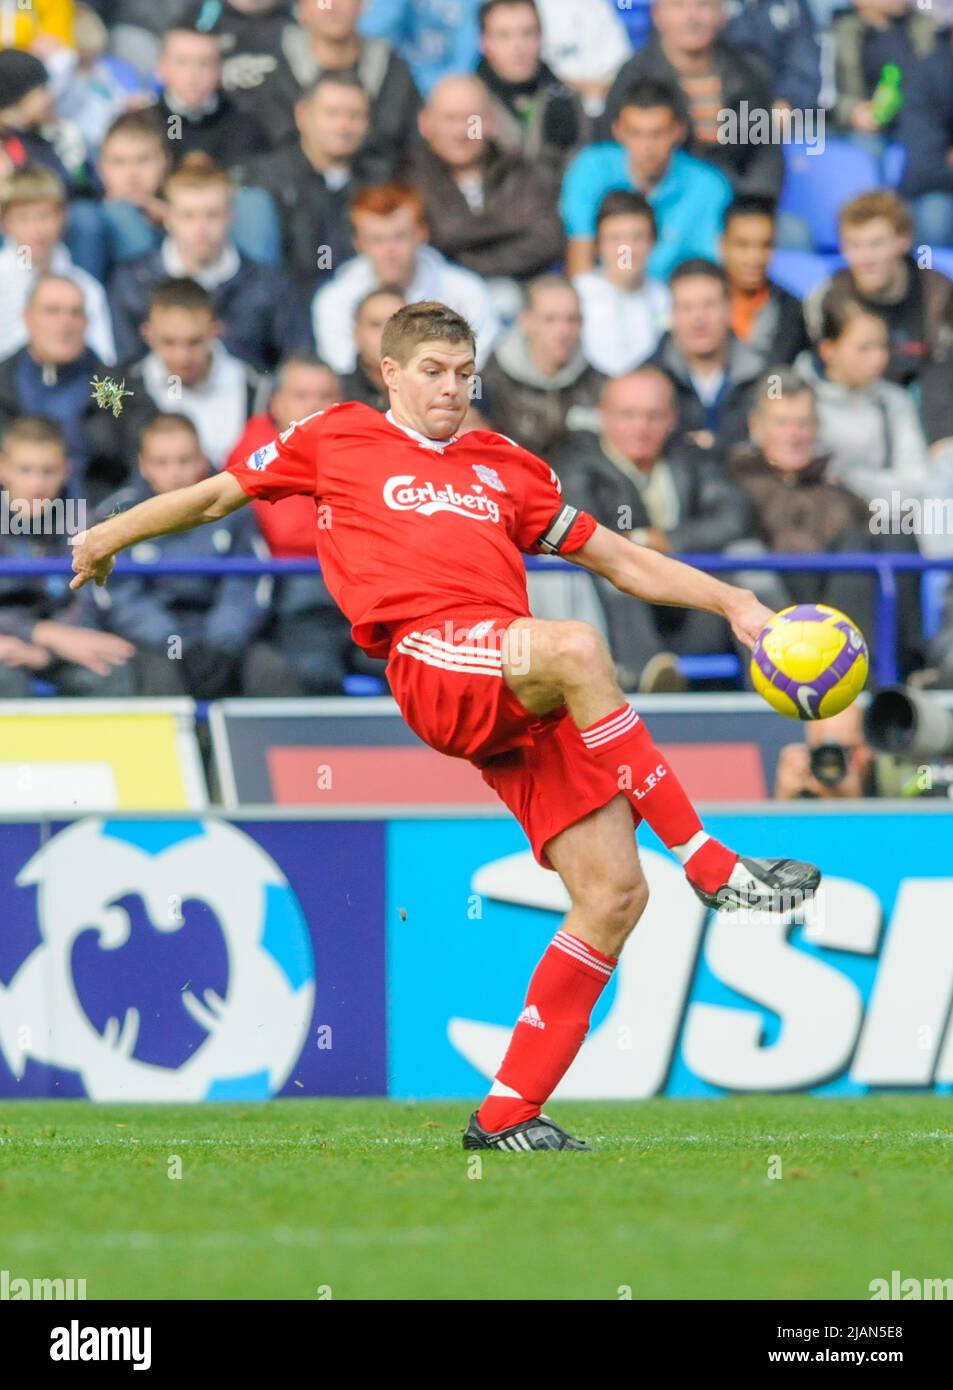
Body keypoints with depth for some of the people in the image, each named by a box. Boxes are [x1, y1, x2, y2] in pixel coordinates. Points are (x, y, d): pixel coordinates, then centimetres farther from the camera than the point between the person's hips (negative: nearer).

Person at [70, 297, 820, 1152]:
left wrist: (732, 603, 19)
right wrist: (116, 532, 27)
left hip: (528, 698, 5)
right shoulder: (338, 440, 19)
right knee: (577, 649, -37)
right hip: (432, 663, -5)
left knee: (615, 894, -8)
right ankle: (712, 868, -33)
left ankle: (508, 1114, -1)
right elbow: (218, 495, 30)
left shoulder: (505, 468, 27)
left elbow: (621, 559, 28)